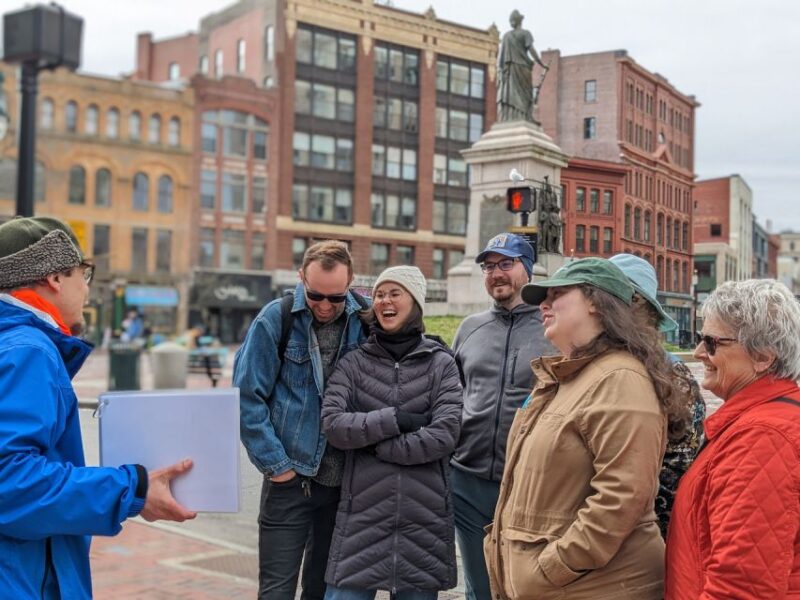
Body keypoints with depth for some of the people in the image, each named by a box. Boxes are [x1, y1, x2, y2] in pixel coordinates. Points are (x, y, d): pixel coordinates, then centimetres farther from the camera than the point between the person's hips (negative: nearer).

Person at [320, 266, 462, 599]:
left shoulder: (441, 364, 3)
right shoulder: (354, 363, 5)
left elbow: (444, 435, -10)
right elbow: (332, 425, -8)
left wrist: (373, 445, -9)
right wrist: (396, 419, -15)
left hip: (424, 517, 0)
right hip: (362, 514, 0)